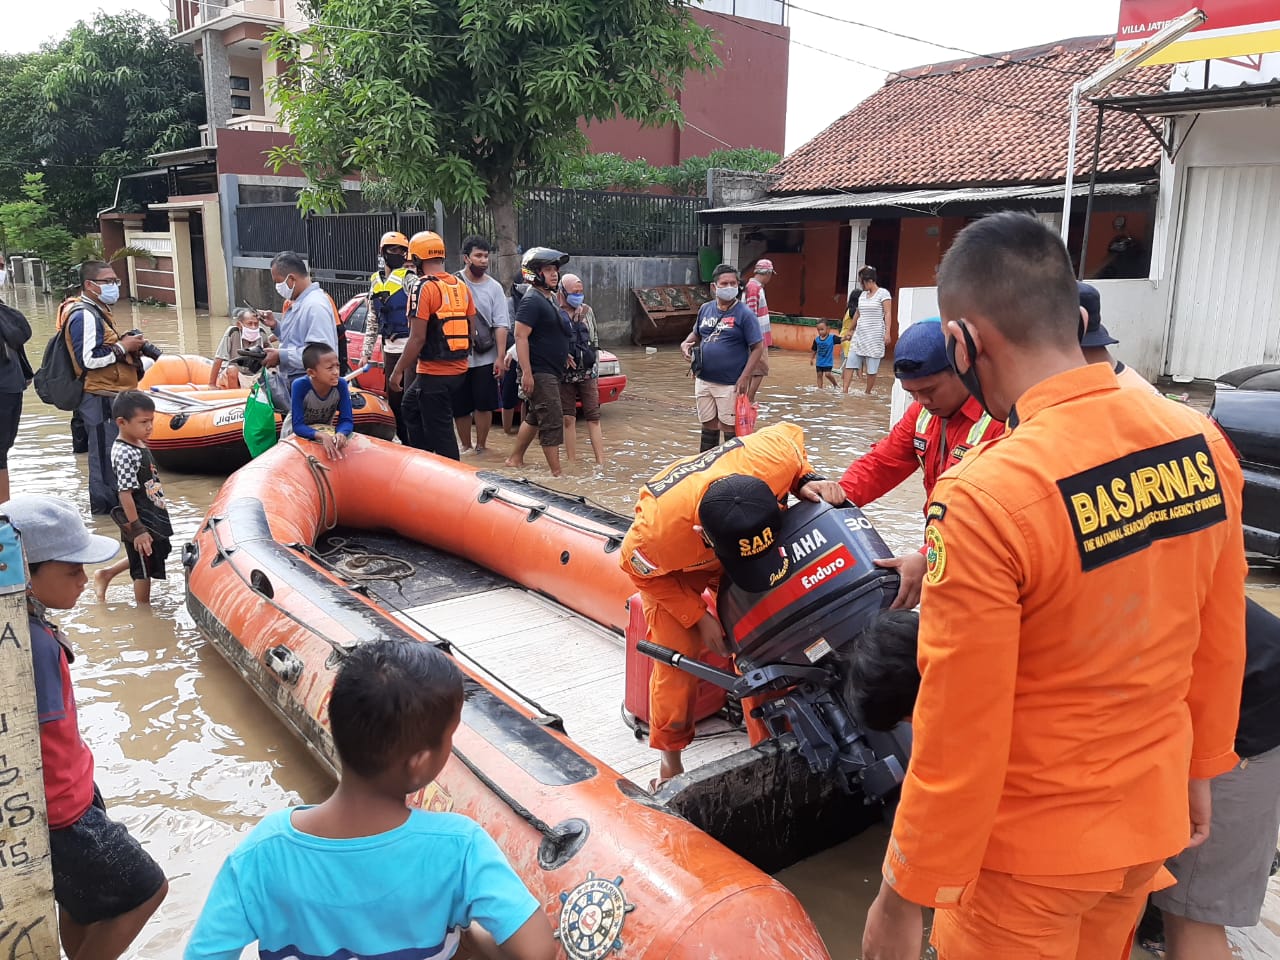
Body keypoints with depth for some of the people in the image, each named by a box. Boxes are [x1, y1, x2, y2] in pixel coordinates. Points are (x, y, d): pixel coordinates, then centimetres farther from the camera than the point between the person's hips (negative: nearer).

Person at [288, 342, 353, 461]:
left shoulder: (341, 384, -21)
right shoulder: (300, 385, -28)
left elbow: (347, 420, -19)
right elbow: (297, 426, -30)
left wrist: (341, 434, -42)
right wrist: (321, 436, -47)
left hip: (325, 433, 3)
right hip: (296, 435, -3)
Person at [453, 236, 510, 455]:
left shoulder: (494, 287, 4)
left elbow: (501, 325, 1)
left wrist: (501, 357, -6)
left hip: (486, 357, 1)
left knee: (484, 404, 3)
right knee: (460, 407, 7)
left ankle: (481, 447, 19)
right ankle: (466, 447, 23)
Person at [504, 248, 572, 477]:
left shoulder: (551, 299, 15)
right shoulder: (531, 301, -15)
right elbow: (520, 337, -21)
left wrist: (564, 356, 24)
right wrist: (526, 373, -25)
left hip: (552, 371, 10)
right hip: (539, 373, -10)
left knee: (533, 418, 18)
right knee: (552, 422, -9)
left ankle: (515, 459, 30)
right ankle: (557, 473, -5)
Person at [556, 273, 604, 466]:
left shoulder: (587, 311, 8)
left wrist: (596, 370, 11)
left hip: (587, 374, 3)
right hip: (564, 375, -2)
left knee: (593, 417, 1)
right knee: (568, 420, 2)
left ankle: (600, 461, 2)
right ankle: (572, 462, 9)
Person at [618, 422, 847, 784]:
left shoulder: (772, 458, -41)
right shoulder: (657, 533, -45)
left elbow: (791, 434, -13)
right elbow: (641, 572, -19)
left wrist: (808, 480, -29)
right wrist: (698, 617, -19)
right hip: (670, 570, -3)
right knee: (677, 664, -4)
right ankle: (671, 761, 21)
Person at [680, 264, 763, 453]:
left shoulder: (744, 313, -8)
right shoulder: (705, 309, 8)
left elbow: (758, 347, -9)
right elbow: (696, 334, 24)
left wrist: (745, 378, -17)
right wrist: (686, 344, 1)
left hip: (730, 384, -5)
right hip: (703, 381, 6)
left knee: (730, 428, 0)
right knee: (708, 426, 15)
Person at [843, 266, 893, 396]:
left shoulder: (883, 293, -6)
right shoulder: (862, 295, 13)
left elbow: (888, 314, -12)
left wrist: (887, 333, -21)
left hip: (874, 336, -6)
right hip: (859, 334, 6)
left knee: (872, 367, -2)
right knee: (850, 361, -4)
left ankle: (868, 392, 8)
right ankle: (845, 390, -7)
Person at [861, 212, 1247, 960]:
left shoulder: (987, 498, -30)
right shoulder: (1203, 445, -9)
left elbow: (959, 736, -24)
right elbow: (1222, 641, 4)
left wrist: (903, 897, -10)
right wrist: (1201, 766, 20)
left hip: (1030, 847, -6)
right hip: (1153, 815, 6)